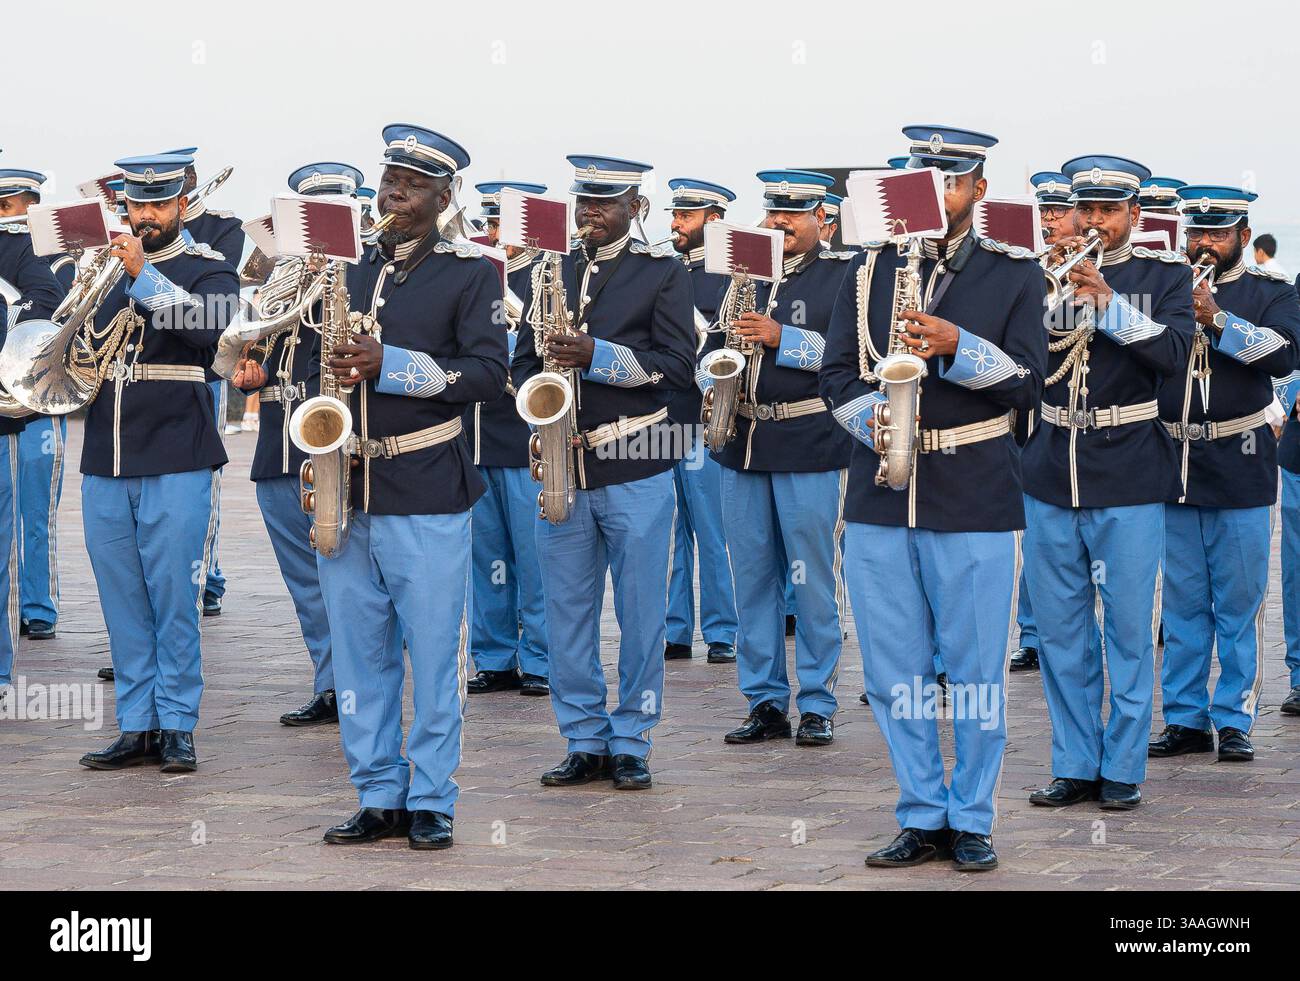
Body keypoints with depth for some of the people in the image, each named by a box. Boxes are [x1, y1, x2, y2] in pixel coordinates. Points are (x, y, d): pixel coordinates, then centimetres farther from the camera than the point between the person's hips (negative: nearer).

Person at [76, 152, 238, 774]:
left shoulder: (208, 270, 1)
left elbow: (210, 327, -19)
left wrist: (145, 275, -24)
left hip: (176, 462, -5)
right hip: (104, 464, 5)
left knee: (174, 599, -2)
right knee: (122, 602, 7)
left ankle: (177, 727, 6)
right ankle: (136, 727, 14)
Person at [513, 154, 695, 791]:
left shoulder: (663, 273, 2)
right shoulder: (548, 275, 14)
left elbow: (676, 365, -7)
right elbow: (524, 362, 15)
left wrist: (596, 355, -18)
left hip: (636, 469, -4)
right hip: (562, 467, 4)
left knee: (640, 614, 1)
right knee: (567, 613, 6)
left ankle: (631, 744, 10)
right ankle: (585, 743, 15)